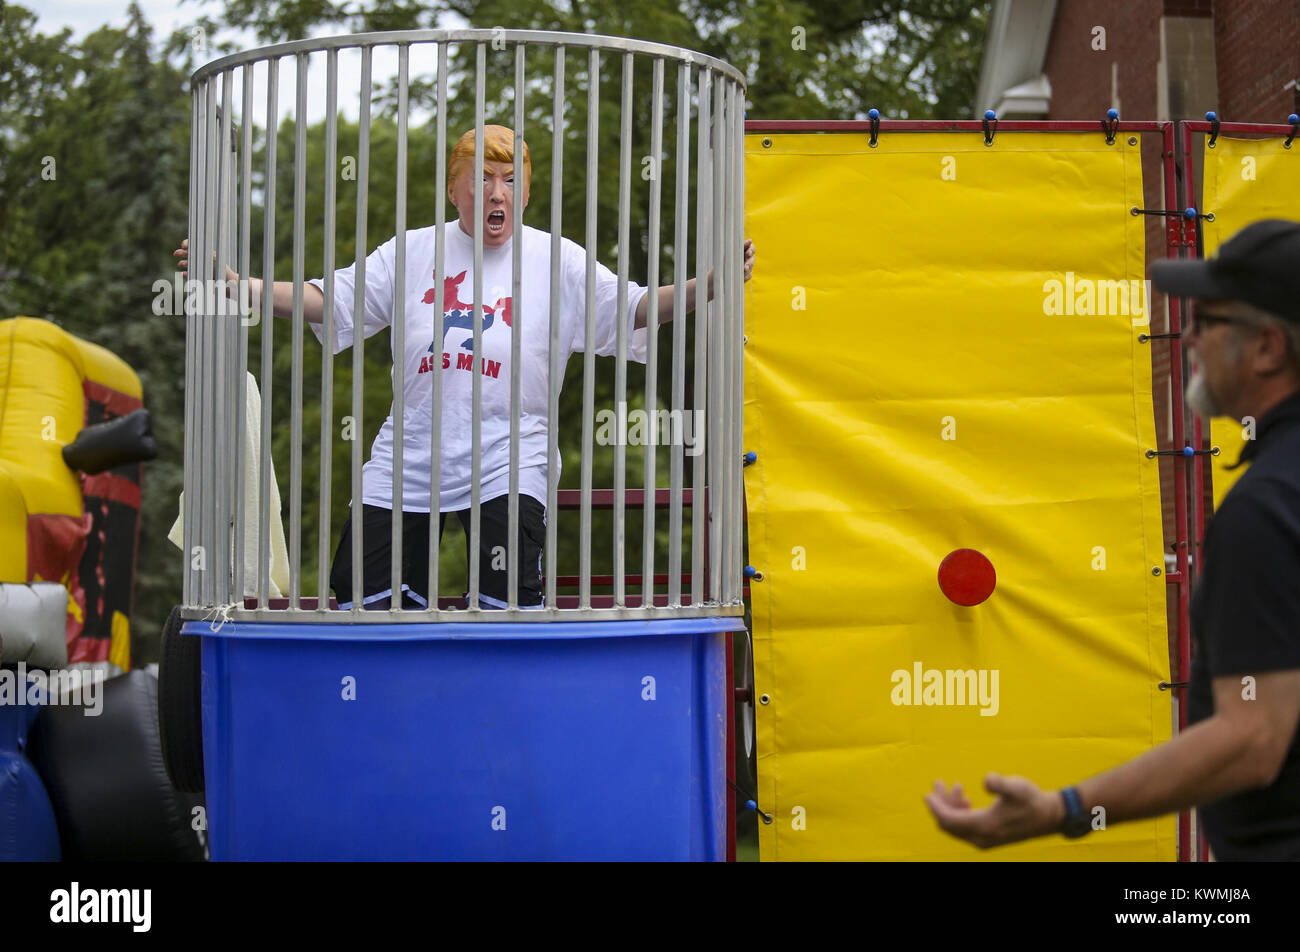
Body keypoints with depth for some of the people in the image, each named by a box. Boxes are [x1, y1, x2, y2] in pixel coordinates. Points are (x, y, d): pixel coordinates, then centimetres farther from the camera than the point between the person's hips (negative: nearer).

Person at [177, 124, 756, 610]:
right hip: (408, 458, 3)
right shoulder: (412, 252, 10)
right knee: (361, 594, 1)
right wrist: (236, 285, -2)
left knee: (512, 605, -17)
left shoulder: (558, 261, 4)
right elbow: (323, 301, 9)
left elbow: (637, 309, -1)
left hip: (507, 458, -3)